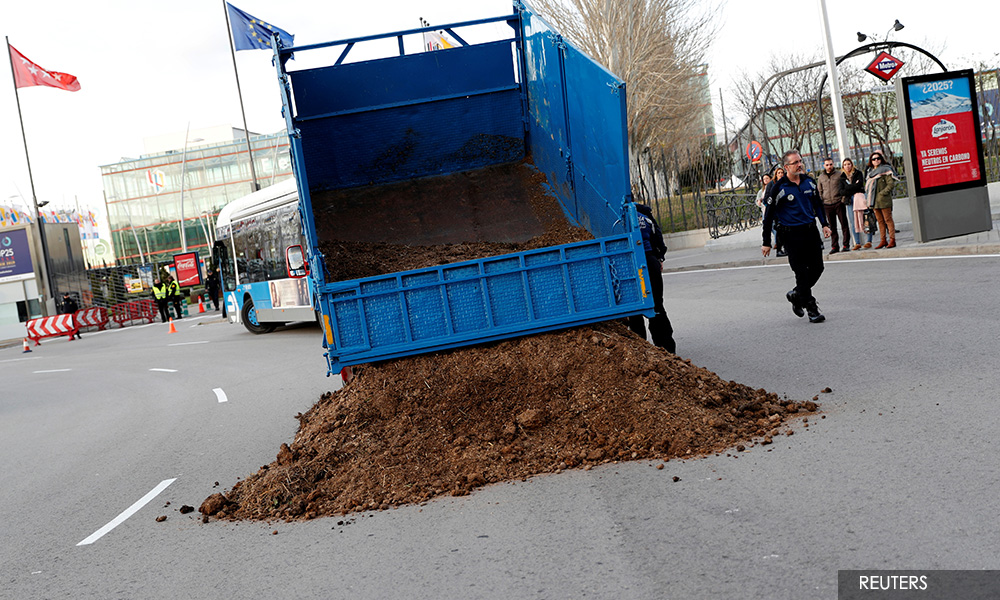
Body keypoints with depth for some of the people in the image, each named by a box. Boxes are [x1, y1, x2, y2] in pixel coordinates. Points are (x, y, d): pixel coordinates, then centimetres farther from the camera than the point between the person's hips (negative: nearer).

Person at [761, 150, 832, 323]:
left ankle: (796, 295, 29)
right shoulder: (779, 187, -11)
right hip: (792, 234, -6)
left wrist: (824, 224, 12)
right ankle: (811, 309, 6)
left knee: (817, 268, 7)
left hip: (811, 230, 6)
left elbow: (817, 204, 22)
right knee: (802, 273, -3)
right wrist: (766, 242, -7)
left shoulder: (809, 182, 6)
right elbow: (769, 215, -7)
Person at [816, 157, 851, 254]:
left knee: (844, 224, -1)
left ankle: (846, 245, 4)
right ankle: (835, 246, 10)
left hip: (839, 202, -2)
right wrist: (821, 202, 6)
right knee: (832, 227, 5)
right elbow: (819, 191, 16)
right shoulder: (821, 177, 10)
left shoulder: (839, 174, 3)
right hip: (827, 205, 2)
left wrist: (843, 198, -6)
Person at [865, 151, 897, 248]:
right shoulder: (870, 171, 18)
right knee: (880, 221, 8)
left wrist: (882, 193, -16)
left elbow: (891, 184, -10)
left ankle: (892, 240, -5)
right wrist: (869, 198, 12)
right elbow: (868, 185, 26)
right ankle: (883, 240, 12)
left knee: (888, 219, -6)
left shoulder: (885, 170, -3)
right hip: (874, 200, 7)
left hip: (883, 200, -7)